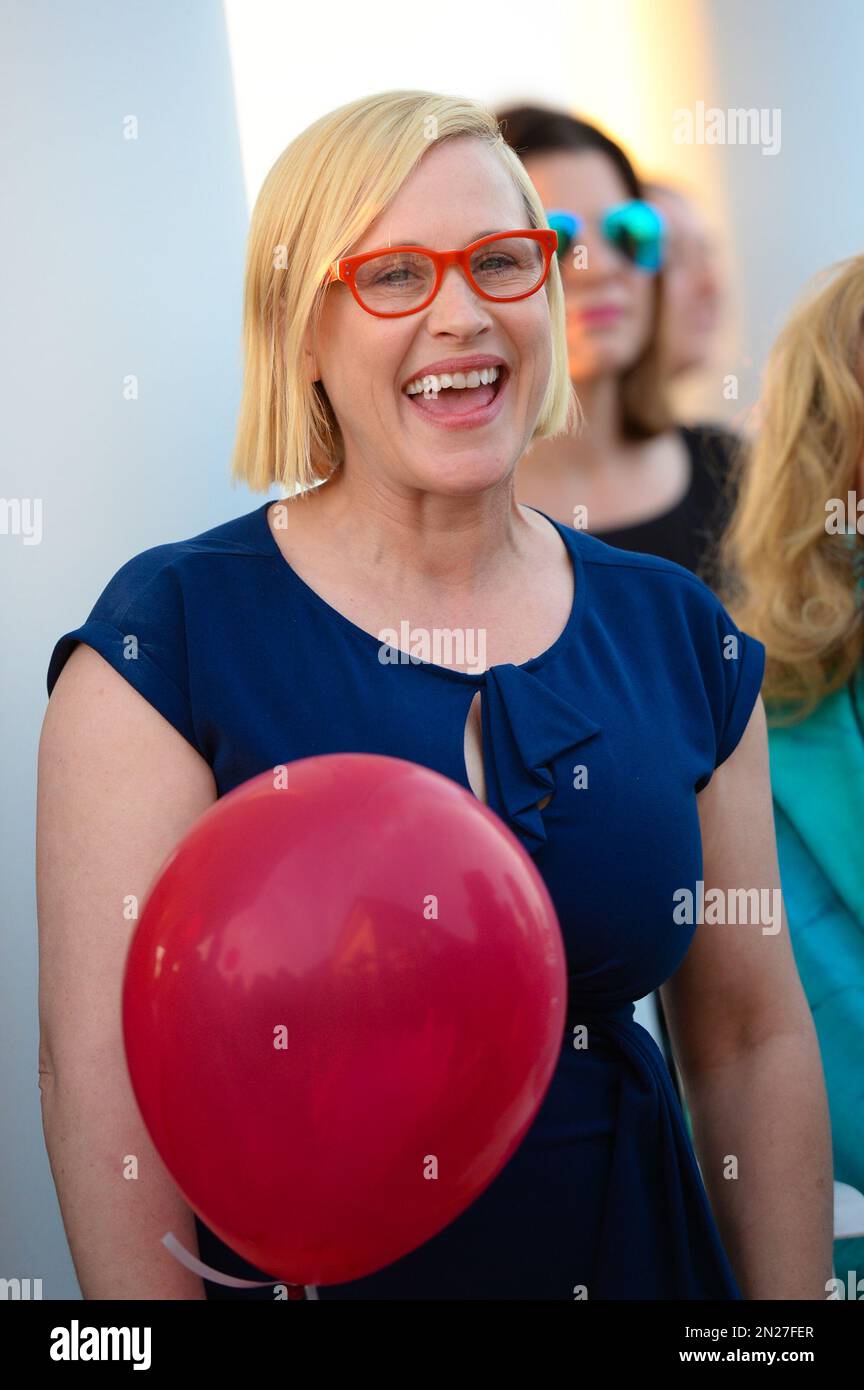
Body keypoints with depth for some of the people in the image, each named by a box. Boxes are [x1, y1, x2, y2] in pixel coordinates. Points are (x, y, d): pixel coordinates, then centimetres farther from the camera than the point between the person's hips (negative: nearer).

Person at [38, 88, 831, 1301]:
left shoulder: (678, 634, 0)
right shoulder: (177, 626, -12)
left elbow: (753, 1039, 4)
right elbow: (104, 1064, -15)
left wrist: (792, 1306, 3)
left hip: (634, 1250, 4)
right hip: (285, 1258, -4)